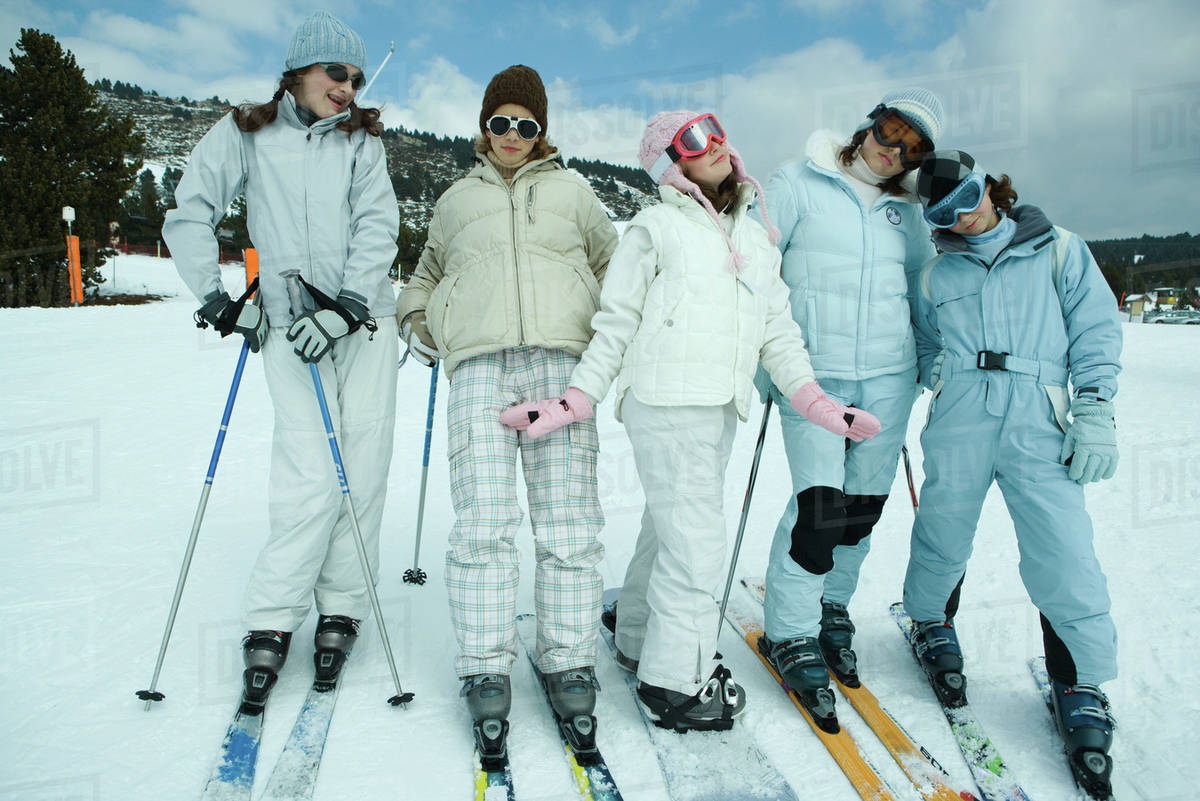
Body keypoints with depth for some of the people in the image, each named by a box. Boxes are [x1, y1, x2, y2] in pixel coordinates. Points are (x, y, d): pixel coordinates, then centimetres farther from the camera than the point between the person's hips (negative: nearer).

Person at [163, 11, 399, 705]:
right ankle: (272, 620, 3)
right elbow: (188, 218, 8)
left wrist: (345, 308, -15)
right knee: (314, 478, -12)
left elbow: (377, 229, -3)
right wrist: (220, 301, 1)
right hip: (288, 327, -2)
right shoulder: (244, 136, 7)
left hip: (363, 322, 2)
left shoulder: (362, 141, 9)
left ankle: (341, 608, 13)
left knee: (364, 470, -1)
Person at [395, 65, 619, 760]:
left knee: (570, 526, -6)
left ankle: (570, 665, 4)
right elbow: (429, 271, 38)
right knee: (483, 524, -11)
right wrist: (416, 315, 19)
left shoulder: (572, 192, 23)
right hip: (479, 369, 1)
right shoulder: (458, 199, 26)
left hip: (561, 365, 0)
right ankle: (486, 671, -2)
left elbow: (613, 261, 30)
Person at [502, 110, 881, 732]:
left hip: (721, 408, 6)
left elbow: (778, 331, 17)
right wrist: (576, 401, -7)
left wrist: (816, 401, 7)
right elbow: (616, 324, 1)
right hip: (664, 400, -6)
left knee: (668, 530, 16)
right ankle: (676, 681, 5)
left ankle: (639, 641, 33)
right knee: (695, 540, -8)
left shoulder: (756, 238, 19)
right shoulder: (656, 227, 3)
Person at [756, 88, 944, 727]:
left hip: (888, 378, 5)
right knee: (819, 502, -12)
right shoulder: (798, 184, 0)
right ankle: (791, 634, 5)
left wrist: (922, 361, 16)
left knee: (864, 502, 9)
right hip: (813, 374, -4)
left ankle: (832, 606, 31)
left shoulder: (906, 210, 12)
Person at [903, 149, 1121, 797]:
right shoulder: (936, 276, 18)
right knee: (943, 533, 5)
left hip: (1039, 425, -2)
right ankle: (930, 624, 36)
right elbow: (925, 347, 29)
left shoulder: (1058, 250, 12)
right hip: (957, 421, 2)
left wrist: (1095, 410, -2)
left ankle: (1082, 690, 12)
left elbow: (1096, 329, 7)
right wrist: (936, 371, 8)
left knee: (1063, 559, -8)